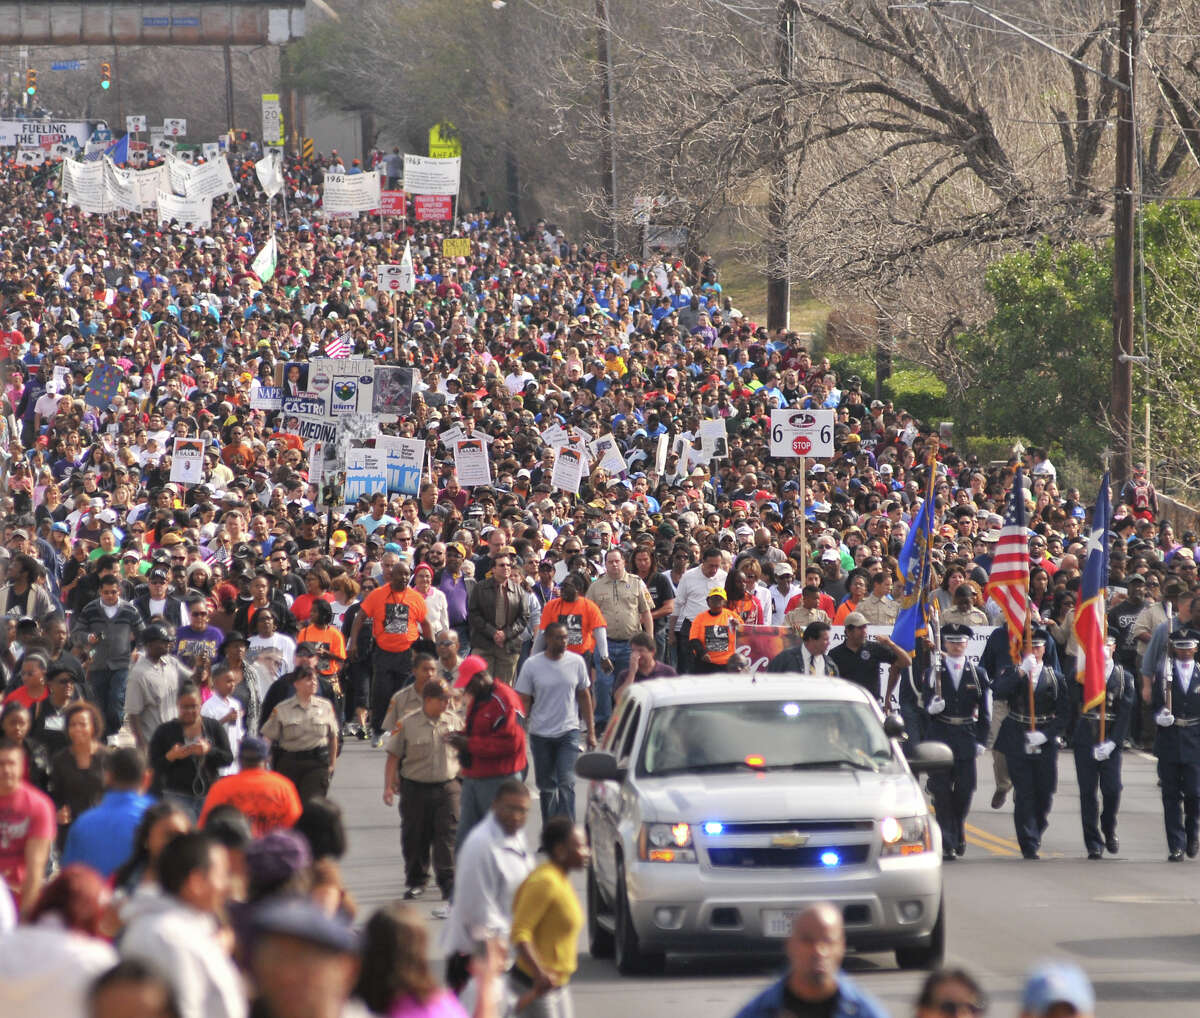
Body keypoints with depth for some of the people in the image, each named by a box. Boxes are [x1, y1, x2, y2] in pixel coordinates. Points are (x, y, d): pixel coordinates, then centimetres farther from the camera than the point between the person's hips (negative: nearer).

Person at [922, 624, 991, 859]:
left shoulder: (977, 674, 9)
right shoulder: (933, 673, 6)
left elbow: (984, 711, 8)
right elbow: (926, 701, -1)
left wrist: (981, 740, 1)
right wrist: (931, 706, -25)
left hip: (967, 738, 1)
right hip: (940, 736, -1)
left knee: (965, 789, 3)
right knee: (942, 791, -5)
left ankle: (958, 832, 28)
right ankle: (947, 843, -2)